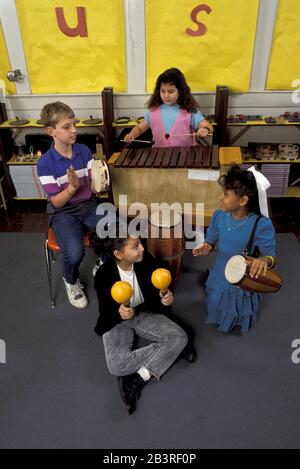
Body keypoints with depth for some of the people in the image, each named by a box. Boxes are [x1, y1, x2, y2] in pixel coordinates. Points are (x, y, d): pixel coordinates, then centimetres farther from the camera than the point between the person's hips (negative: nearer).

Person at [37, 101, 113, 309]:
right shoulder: (45, 163, -11)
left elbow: (93, 189, 0)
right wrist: (72, 187, -29)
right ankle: (71, 281, 9)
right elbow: (56, 203, -11)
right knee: (74, 253, -30)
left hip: (89, 206, 3)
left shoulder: (84, 151, -1)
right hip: (63, 213, -3)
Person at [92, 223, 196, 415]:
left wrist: (166, 299, -26)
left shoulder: (148, 262, -17)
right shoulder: (104, 275, -23)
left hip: (145, 313, 3)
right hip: (117, 321, -2)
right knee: (117, 366, -27)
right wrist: (119, 314, -36)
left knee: (180, 337, -20)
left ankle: (138, 378, -13)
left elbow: (158, 294, -3)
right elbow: (105, 314, -13)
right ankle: (170, 350, -10)